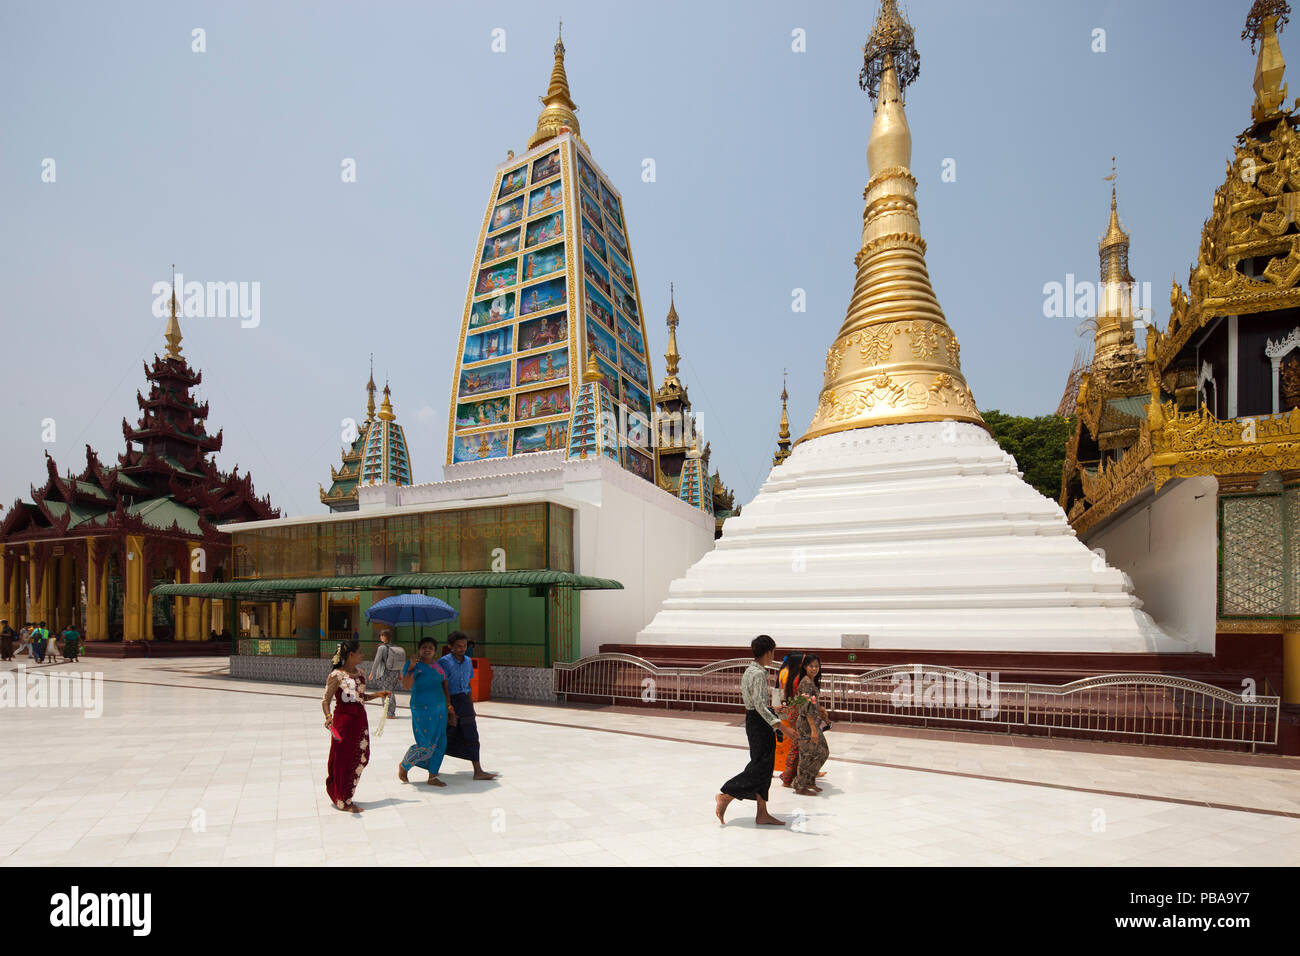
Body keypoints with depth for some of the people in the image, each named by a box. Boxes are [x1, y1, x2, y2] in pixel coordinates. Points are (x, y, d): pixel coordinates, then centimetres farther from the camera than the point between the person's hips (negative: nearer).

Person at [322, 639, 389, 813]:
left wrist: (377, 695, 8)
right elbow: (325, 700, -12)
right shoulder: (336, 675, -11)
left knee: (362, 757, 9)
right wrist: (328, 716, -28)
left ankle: (337, 791, 28)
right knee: (343, 759, 2)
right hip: (343, 719, -7)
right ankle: (343, 801, 14)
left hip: (360, 719, 7)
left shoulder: (360, 673, 11)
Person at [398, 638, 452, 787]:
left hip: (440, 709, 7)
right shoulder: (414, 664, -9)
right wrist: (411, 668, -30)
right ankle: (403, 766, 22)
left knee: (440, 744, 6)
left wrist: (448, 705, 11)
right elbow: (406, 686, -21)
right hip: (423, 710, -7)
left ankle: (433, 777, 19)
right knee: (426, 746, -4)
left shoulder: (439, 665, 10)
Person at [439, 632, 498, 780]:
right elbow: (443, 688, -16)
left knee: (471, 737, 2)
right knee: (447, 737, 5)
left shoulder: (468, 661, 9)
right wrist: (450, 711, -19)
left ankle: (478, 771, 6)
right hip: (448, 701, -6)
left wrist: (471, 708, 17)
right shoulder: (444, 662, -12)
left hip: (464, 701, 6)